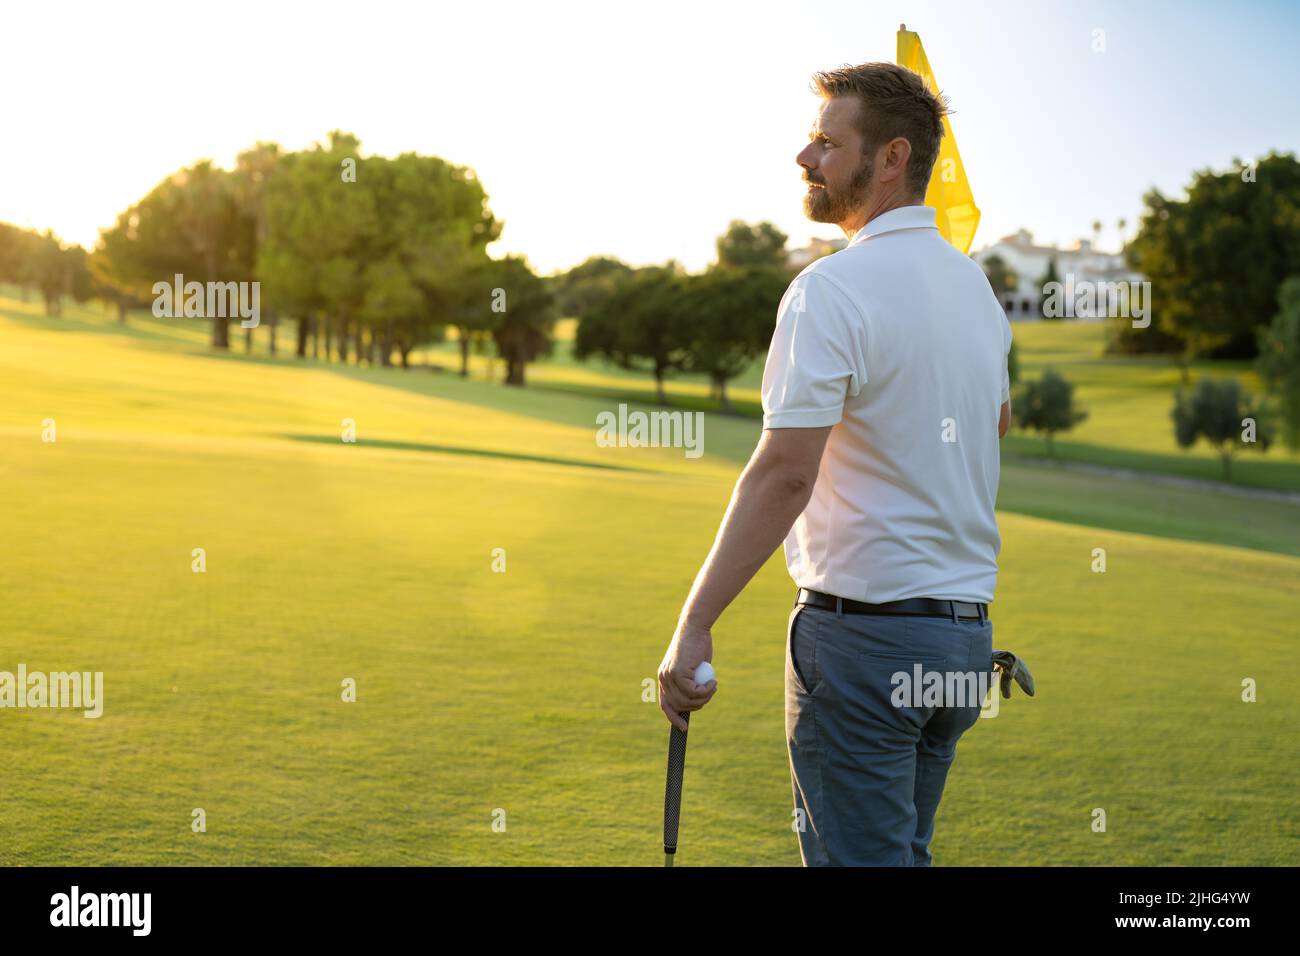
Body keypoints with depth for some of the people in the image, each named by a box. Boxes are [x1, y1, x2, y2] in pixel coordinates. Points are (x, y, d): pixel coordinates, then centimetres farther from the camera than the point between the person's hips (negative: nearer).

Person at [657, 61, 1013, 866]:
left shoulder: (834, 287, -15)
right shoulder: (975, 284, 10)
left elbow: (784, 473, -23)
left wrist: (694, 626, -22)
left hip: (863, 628, -8)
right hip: (966, 628, 8)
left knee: (856, 857, -1)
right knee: (905, 852, 17)